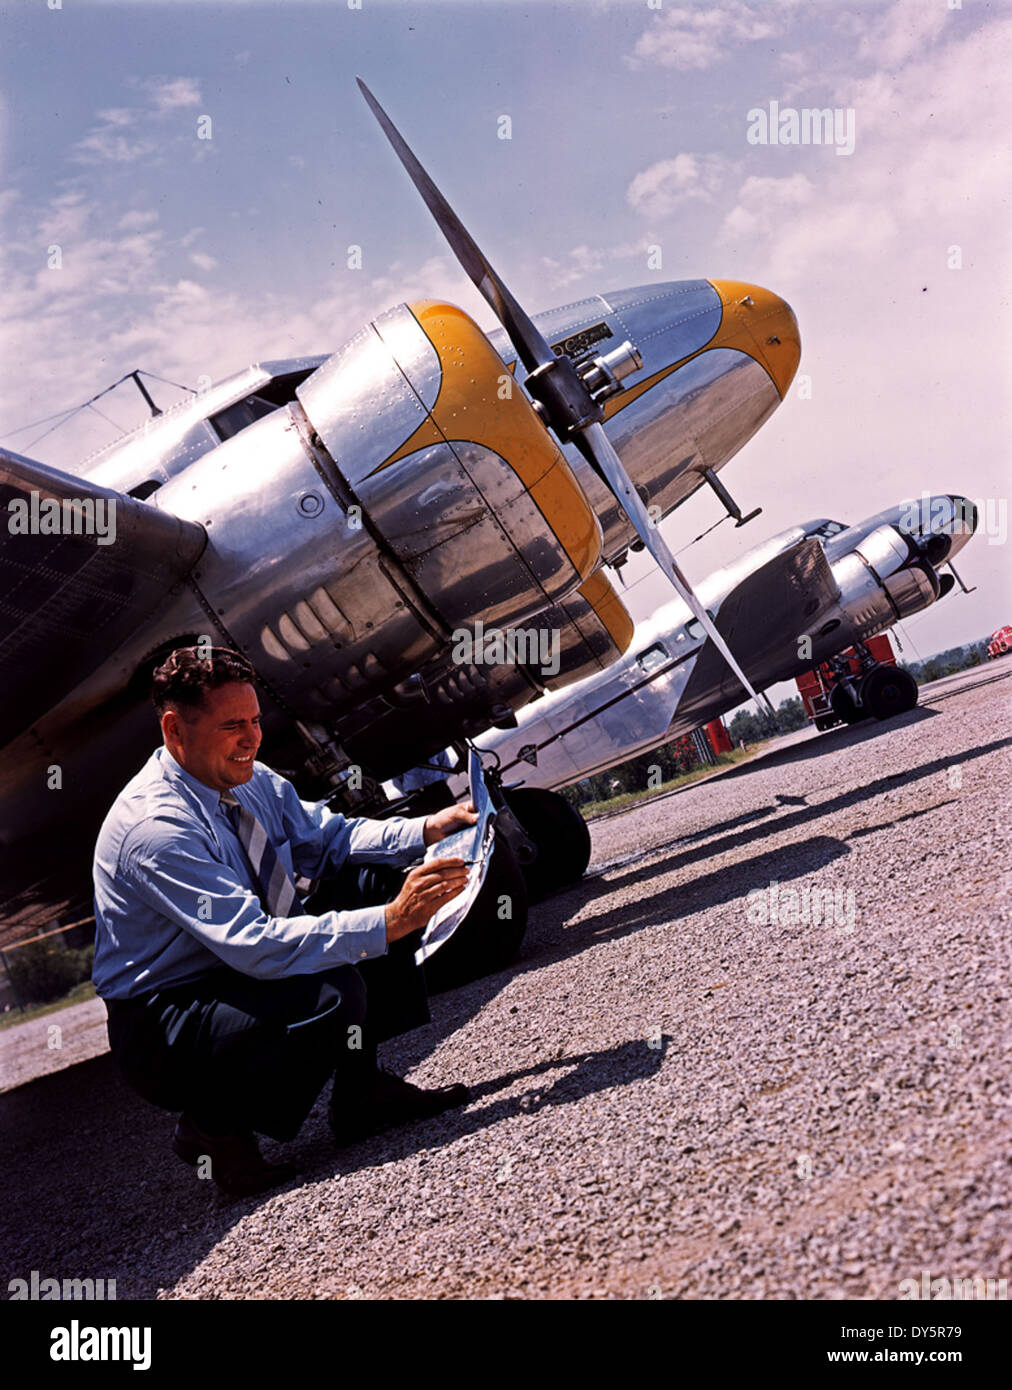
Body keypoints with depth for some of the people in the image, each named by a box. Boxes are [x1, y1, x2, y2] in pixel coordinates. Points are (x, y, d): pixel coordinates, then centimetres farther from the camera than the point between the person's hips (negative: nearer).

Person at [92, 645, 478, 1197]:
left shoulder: (251, 782, -1)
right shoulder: (154, 827, -28)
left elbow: (327, 837, 7)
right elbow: (256, 945, -34)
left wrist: (426, 830, -11)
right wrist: (389, 923, -36)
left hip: (242, 973, 9)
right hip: (160, 1035, -9)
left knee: (374, 879, -4)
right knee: (331, 995, -34)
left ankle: (360, 1089, 1)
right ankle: (213, 1125, -6)